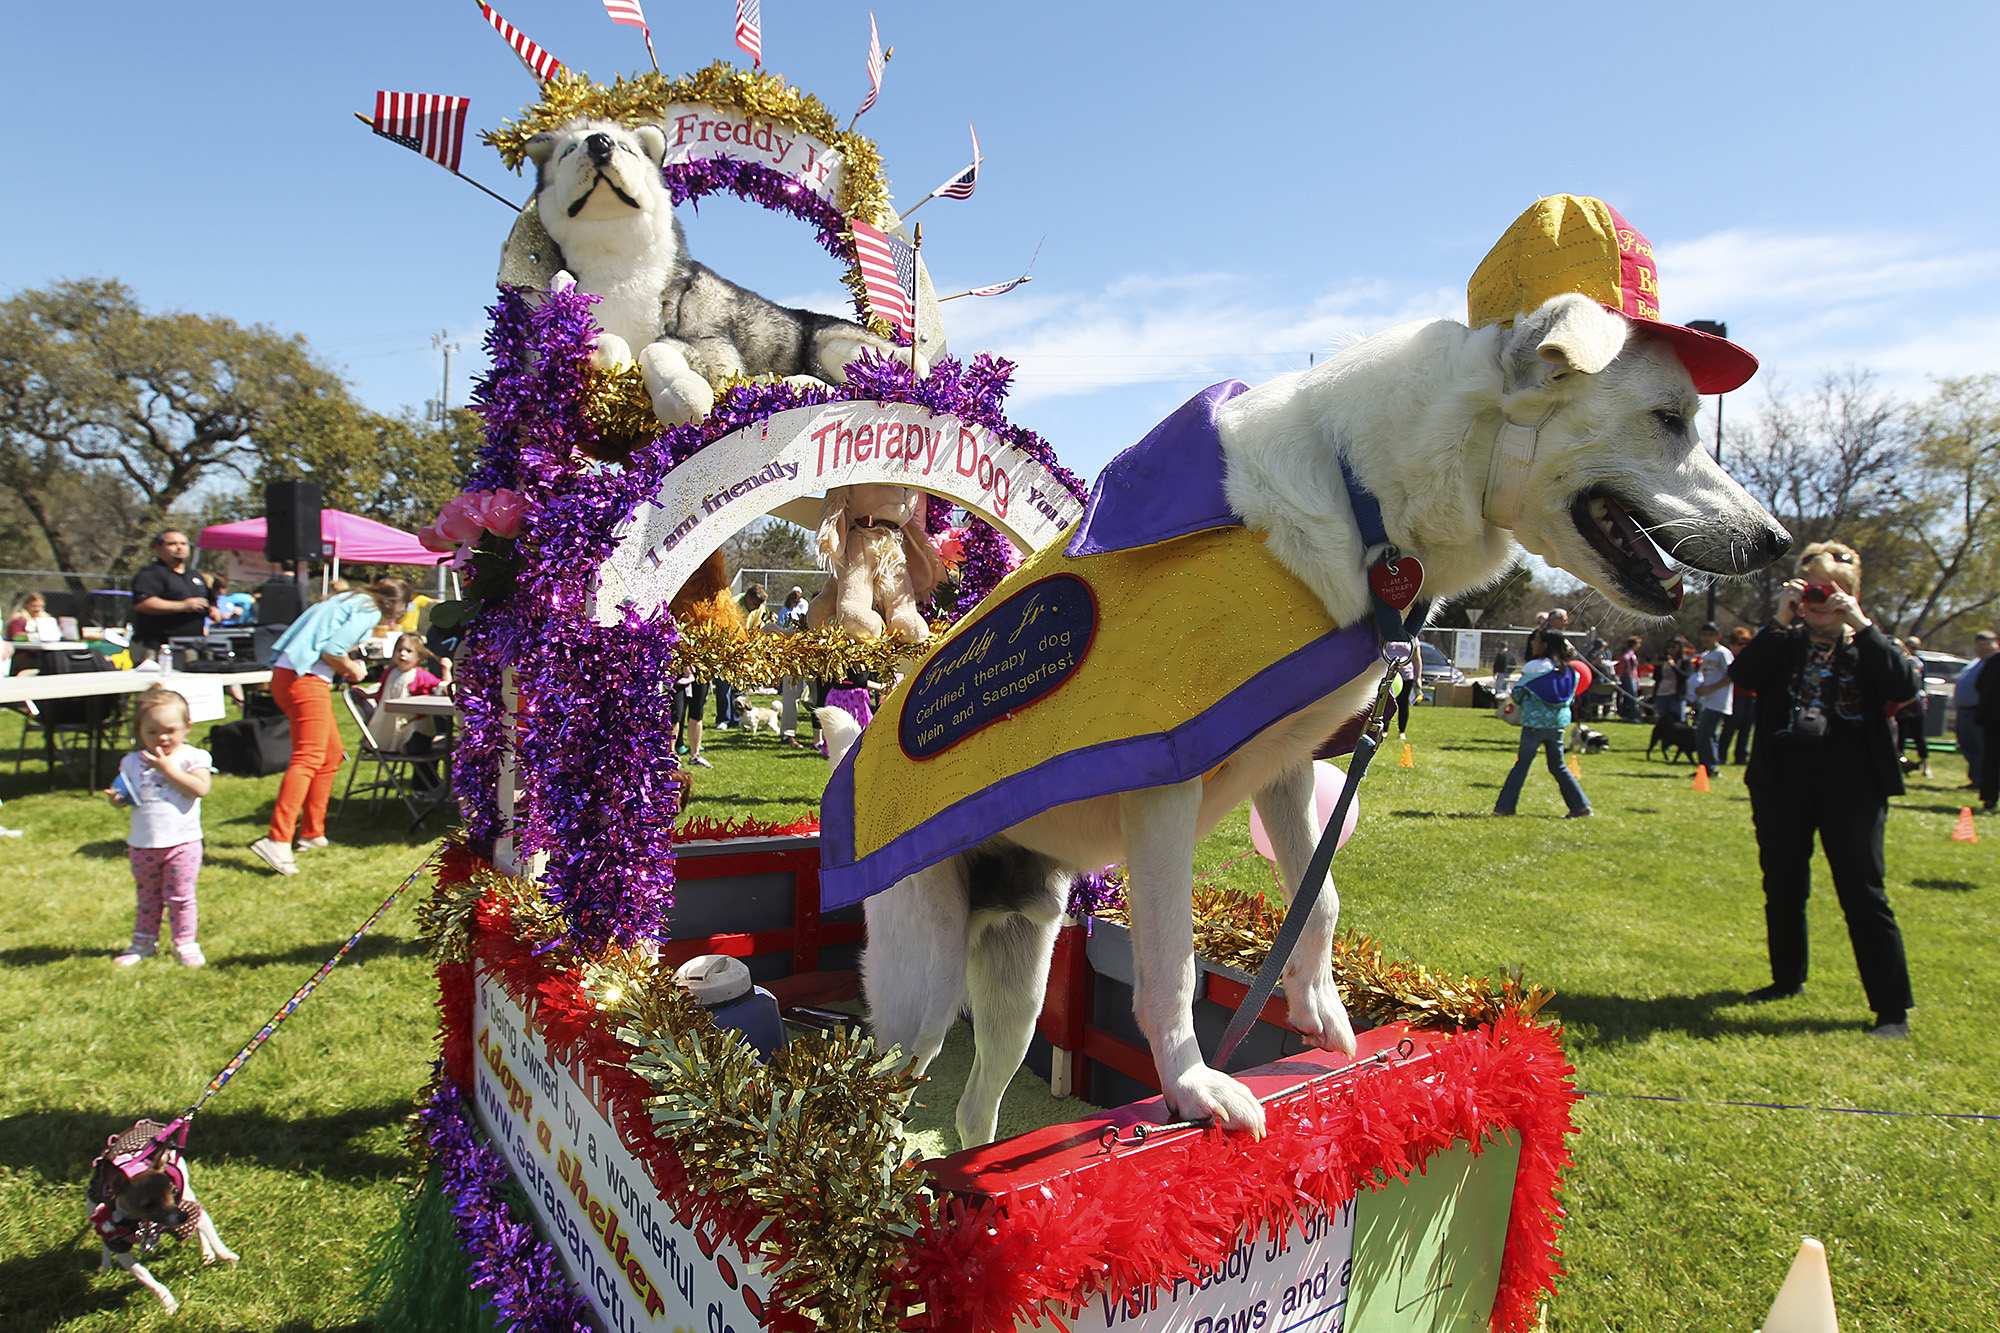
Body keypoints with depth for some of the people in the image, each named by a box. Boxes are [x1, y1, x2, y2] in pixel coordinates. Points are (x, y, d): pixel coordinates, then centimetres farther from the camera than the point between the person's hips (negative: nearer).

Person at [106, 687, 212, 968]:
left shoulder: (193, 757, -6)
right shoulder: (133, 762, 7)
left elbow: (200, 788, -20)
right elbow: (124, 794, 12)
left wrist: (167, 768, -20)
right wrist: (117, 798, -11)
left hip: (182, 842, -4)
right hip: (142, 844, 4)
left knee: (180, 897, 2)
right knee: (147, 898, 17)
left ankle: (185, 943, 14)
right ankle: (143, 942, 31)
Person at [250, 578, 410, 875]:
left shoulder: (350, 599, 22)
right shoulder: (370, 611, -6)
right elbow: (332, 650, -17)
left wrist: (345, 667, 15)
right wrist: (351, 670, 1)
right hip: (304, 679, -10)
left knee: (331, 754, 16)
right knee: (309, 757, -14)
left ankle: (312, 832, 20)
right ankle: (277, 840, -23)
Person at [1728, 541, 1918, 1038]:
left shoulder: (1868, 645, 6)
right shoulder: (1783, 643, 9)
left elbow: (1903, 686, -13)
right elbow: (1742, 675, -9)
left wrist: (1862, 625, -15)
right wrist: (1779, 621, -14)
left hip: (1852, 783, -2)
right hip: (1782, 781, 3)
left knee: (1863, 893, -4)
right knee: (1783, 886, 13)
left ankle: (1893, 1010, 5)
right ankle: (1787, 979, 31)